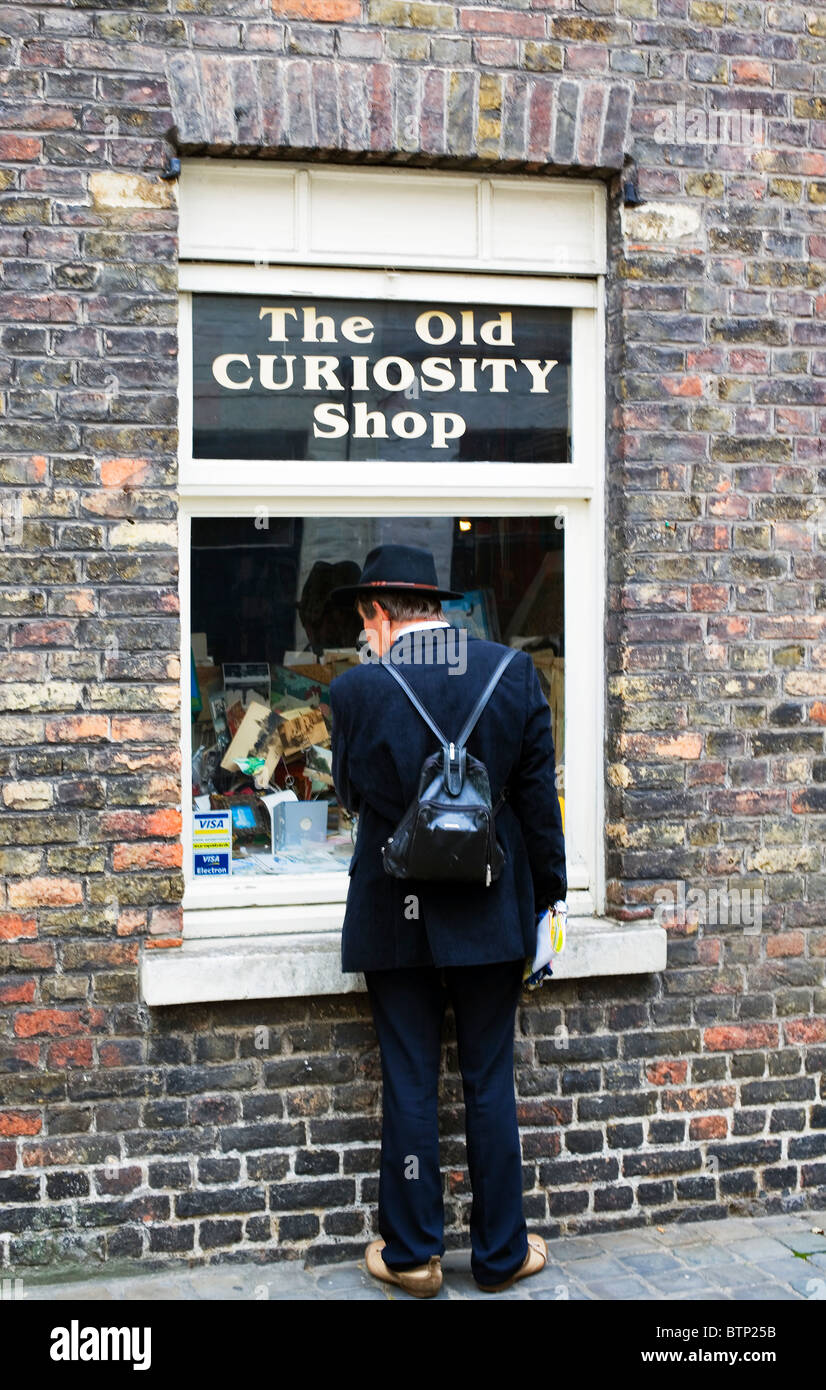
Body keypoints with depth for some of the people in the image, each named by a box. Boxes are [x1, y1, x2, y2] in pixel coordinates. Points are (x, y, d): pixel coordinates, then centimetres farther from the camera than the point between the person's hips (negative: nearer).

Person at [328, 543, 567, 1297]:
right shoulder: (515, 671, -6)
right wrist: (545, 895, 7)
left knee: (410, 1087, 10)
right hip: (490, 918, 2)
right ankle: (500, 1253, 24)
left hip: (396, 917, -1)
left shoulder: (357, 689, -11)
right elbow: (539, 796, -2)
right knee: (490, 1085, 12)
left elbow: (351, 793, 3)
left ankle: (413, 1255, 23)